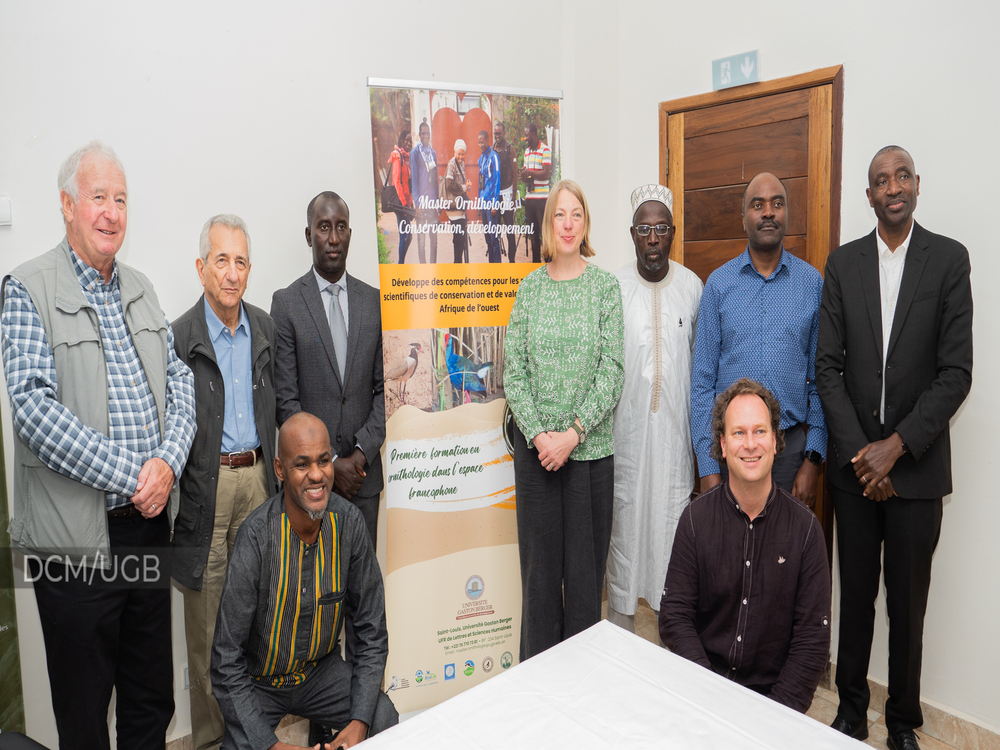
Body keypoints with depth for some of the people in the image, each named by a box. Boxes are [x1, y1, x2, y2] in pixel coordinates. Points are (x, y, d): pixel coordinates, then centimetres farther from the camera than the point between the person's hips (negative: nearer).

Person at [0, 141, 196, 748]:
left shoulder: (140, 288, 11)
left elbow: (180, 380, 8)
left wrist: (168, 461, -9)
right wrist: (131, 477, -19)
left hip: (151, 521, 5)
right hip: (76, 535, -5)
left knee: (153, 701, 18)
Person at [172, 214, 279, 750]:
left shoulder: (265, 329, 8)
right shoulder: (179, 337, -7)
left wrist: (275, 462, 12)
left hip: (256, 477, 4)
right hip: (205, 485, -4)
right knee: (206, 615, 6)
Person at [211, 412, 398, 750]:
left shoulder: (348, 521, -15)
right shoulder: (256, 538, -24)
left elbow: (372, 630, -7)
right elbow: (227, 662, -17)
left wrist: (358, 722, -15)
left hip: (322, 669, 2)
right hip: (258, 681, -2)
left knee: (387, 722, -18)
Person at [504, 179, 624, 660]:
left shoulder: (606, 286, 0)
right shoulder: (530, 287, 5)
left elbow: (611, 371, -5)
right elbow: (513, 370, 1)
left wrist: (572, 433, -13)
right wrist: (539, 435, -9)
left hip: (590, 446, -1)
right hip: (535, 446, 1)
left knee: (585, 561, 7)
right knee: (539, 560, 10)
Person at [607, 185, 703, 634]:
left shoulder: (692, 286, 3)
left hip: (675, 426, 1)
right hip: (625, 425, -1)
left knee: (672, 516, 8)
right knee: (624, 514, 7)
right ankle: (621, 618, 25)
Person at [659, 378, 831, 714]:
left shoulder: (804, 526, -3)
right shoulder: (696, 517, -3)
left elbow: (812, 638, -3)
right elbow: (675, 616, -3)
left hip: (772, 690, 0)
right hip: (702, 687, 0)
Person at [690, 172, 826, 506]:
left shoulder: (812, 282, 3)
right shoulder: (719, 282, 1)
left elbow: (820, 378, 4)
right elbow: (703, 379, 0)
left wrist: (813, 459, -2)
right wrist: (707, 467, -5)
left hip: (790, 444, 1)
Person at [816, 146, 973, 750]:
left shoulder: (950, 259, -2)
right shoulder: (842, 263, 4)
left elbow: (956, 373, -7)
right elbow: (828, 367, 0)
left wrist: (897, 445, -14)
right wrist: (858, 450, -8)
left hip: (918, 463, -1)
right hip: (854, 459, 2)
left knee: (908, 602, 10)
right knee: (856, 592, 12)